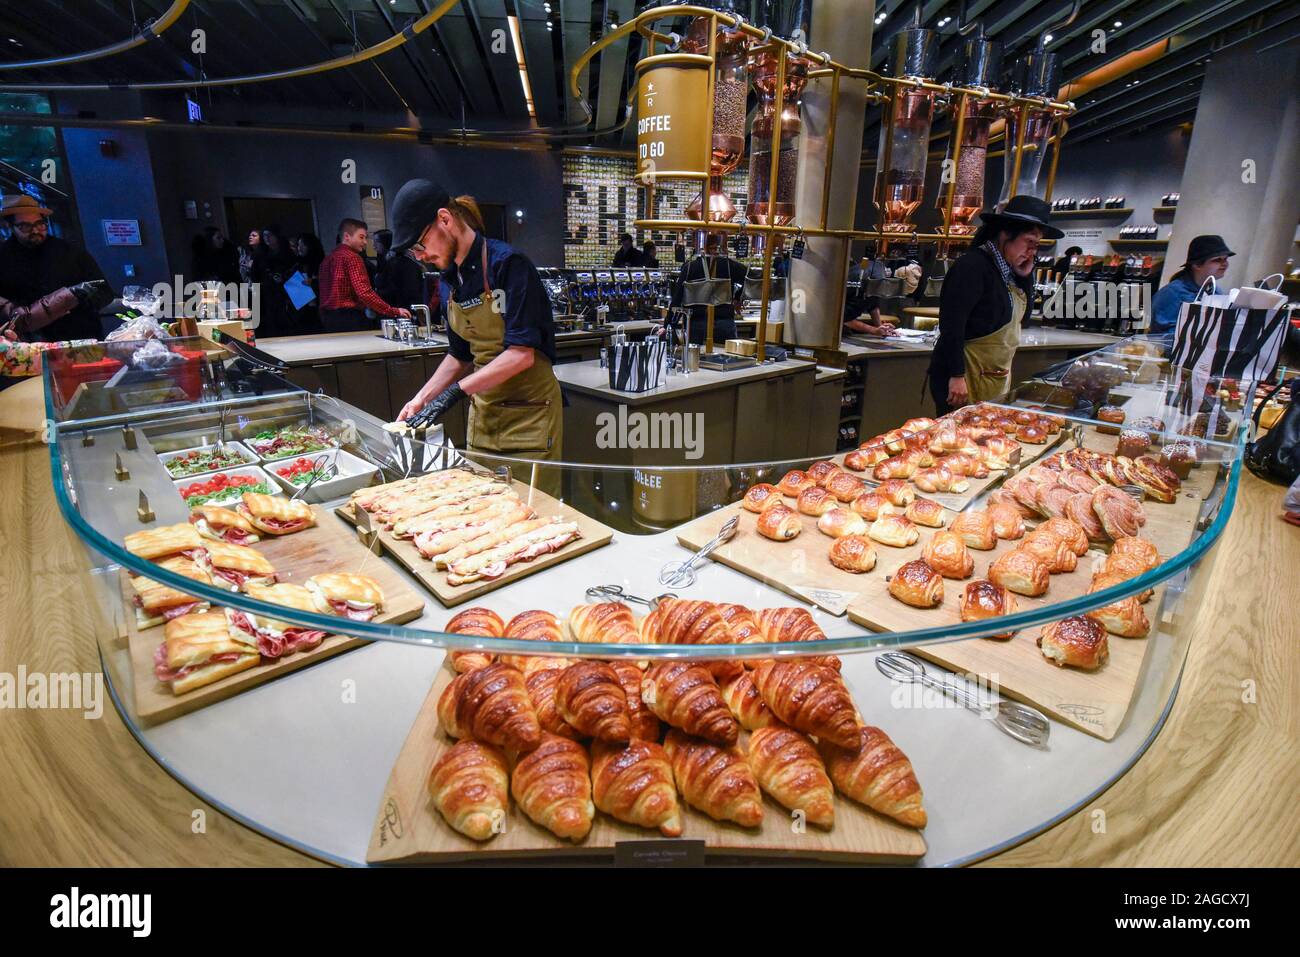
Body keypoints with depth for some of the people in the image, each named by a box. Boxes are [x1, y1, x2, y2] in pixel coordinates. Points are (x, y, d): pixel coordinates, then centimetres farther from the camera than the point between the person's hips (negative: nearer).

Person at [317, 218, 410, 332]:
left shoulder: (328, 259, 17)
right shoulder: (352, 258, -9)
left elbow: (324, 292, 17)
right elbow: (364, 292, -22)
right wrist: (393, 311, -22)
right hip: (350, 318, -9)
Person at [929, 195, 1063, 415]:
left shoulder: (1007, 269, 13)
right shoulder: (973, 266, -15)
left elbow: (1022, 315, 20)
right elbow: (952, 325, -22)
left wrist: (1026, 276, 5)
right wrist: (957, 376, -23)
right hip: (963, 381, -9)